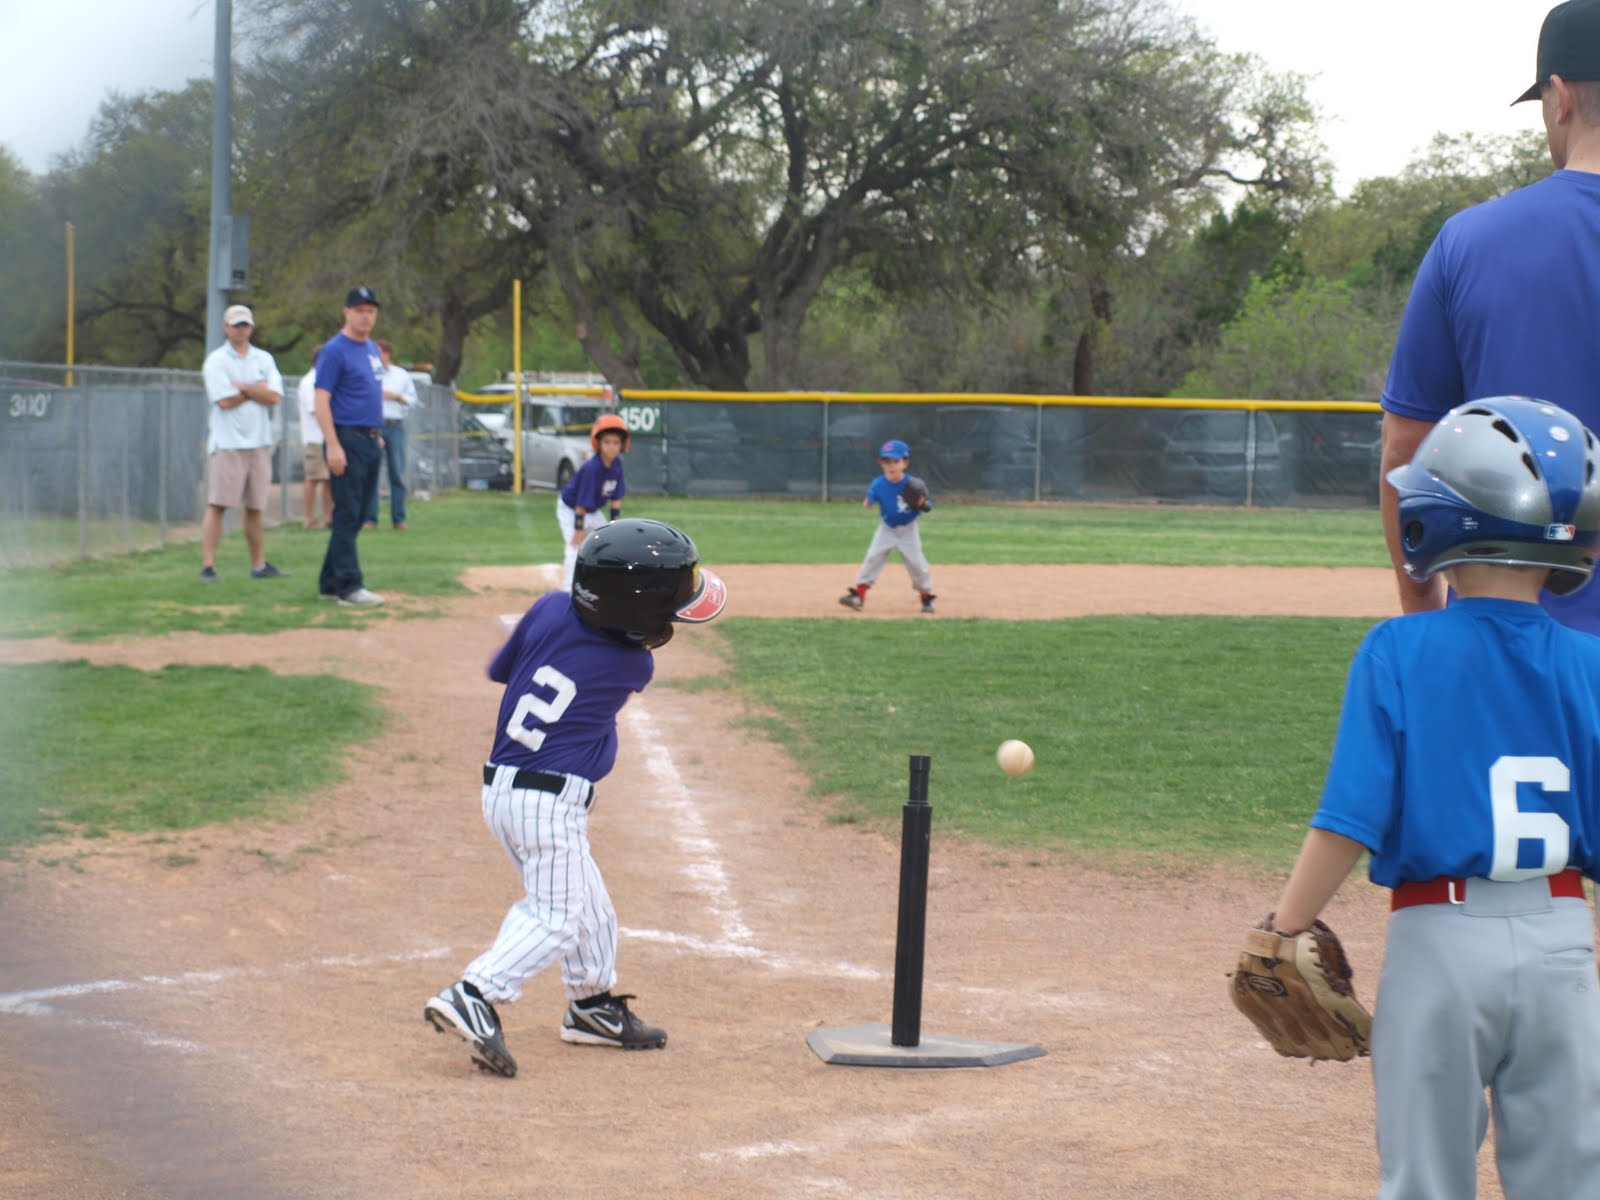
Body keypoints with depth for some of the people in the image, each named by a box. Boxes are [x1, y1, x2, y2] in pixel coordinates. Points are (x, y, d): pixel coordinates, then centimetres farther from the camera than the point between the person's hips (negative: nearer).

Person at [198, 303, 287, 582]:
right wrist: (258, 390, -3)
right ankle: (207, 566, -10)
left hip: (259, 443, 5)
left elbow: (274, 397, 0)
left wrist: (242, 387, -8)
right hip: (227, 443, -5)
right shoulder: (216, 361, -1)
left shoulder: (264, 360, 13)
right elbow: (224, 401, -13)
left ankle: (259, 565, 15)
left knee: (255, 507, 9)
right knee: (217, 504, -9)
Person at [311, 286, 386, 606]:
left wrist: (378, 434, 18)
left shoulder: (372, 349, 17)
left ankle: (331, 583, 17)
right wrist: (332, 445, -22)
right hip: (347, 439, -9)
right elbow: (322, 400, -15)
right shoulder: (335, 350, -9)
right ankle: (349, 586, -9)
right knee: (347, 514, -8)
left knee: (357, 514, 10)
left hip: (371, 441, 9)